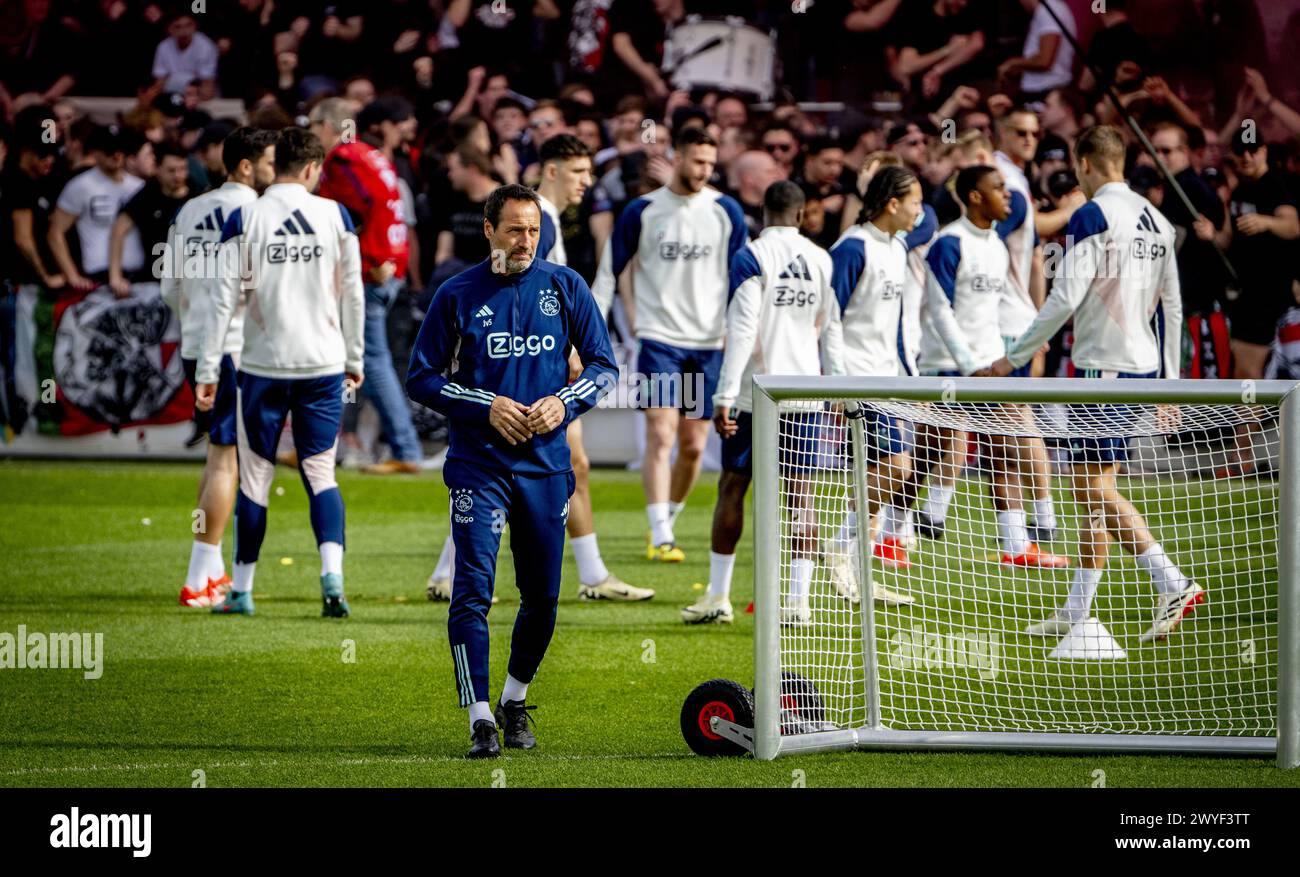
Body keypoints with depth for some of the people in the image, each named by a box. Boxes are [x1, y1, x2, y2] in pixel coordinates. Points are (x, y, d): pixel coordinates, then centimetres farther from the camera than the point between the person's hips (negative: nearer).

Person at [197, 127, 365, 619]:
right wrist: (355, 359, 17)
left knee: (255, 477, 9)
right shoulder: (335, 215, 1)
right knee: (320, 473, 7)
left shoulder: (245, 219, -4)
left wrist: (208, 371, -2)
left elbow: (225, 298, -6)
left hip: (263, 363, -1)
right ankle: (332, 573, -15)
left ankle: (242, 589, 16)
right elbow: (352, 294, 6)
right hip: (323, 365, 1)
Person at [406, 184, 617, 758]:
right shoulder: (458, 295, -1)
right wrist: (488, 406, -12)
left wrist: (563, 403, -9)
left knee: (542, 597, 9)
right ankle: (481, 719, -11)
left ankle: (514, 702, 30)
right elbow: (421, 378, 1)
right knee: (473, 590, -13)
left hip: (546, 466, 3)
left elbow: (603, 366, 9)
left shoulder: (565, 287, 4)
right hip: (479, 466, -3)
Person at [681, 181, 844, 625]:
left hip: (757, 389, -3)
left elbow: (741, 331, -14)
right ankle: (799, 599, -3)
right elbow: (832, 330, 12)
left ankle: (718, 596, 10)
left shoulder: (750, 258, -8)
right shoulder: (822, 260, 6)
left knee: (732, 487, 7)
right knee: (800, 492, 2)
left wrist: (725, 395, -13)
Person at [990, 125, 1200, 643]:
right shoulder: (1155, 220, 13)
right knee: (1093, 491, 11)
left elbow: (1066, 298, -17)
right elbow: (1172, 306, 17)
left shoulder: (1093, 216, -11)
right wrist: (1169, 382, 22)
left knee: (1094, 485, -8)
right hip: (1144, 366, 8)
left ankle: (1172, 583, -18)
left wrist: (1015, 357, -10)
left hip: (1103, 366, -8)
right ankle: (1077, 611, 12)